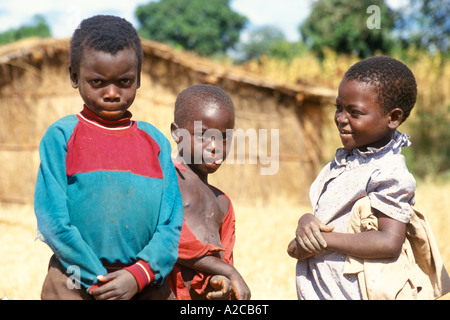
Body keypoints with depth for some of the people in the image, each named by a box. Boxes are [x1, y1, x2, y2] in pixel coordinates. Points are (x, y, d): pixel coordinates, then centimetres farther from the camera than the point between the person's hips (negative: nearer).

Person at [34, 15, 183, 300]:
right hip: (76, 284, -2)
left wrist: (138, 275, -11)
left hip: (146, 284, 2)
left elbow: (172, 221, 1)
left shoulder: (156, 141, 5)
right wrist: (97, 280, -11)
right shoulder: (61, 136, -3)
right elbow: (53, 221, -8)